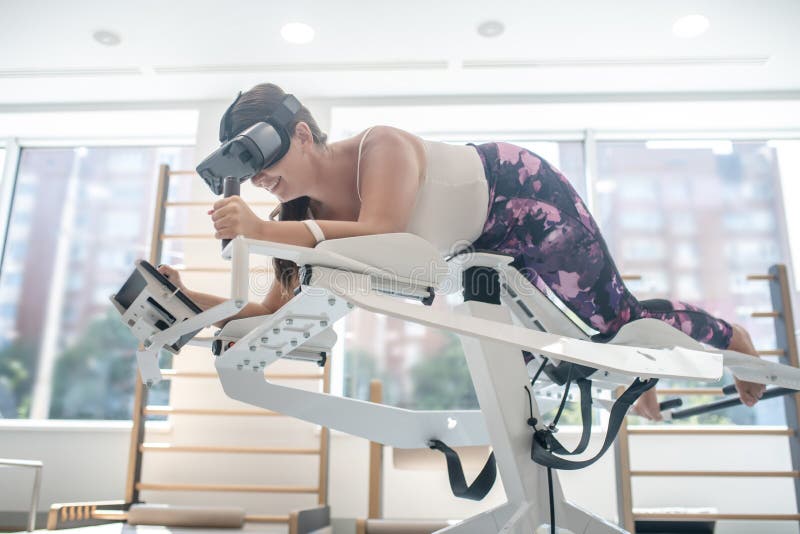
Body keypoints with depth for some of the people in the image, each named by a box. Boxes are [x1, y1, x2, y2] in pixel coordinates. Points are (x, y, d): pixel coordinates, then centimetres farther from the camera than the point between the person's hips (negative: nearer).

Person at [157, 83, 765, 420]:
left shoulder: (381, 147, -34)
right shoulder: (311, 213, -14)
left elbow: (379, 233, -51)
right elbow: (270, 310, -11)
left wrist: (264, 229, -54)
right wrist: (189, 296, -21)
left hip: (524, 192, -7)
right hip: (480, 244, 7)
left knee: (609, 317, 2)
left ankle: (731, 335, 34)